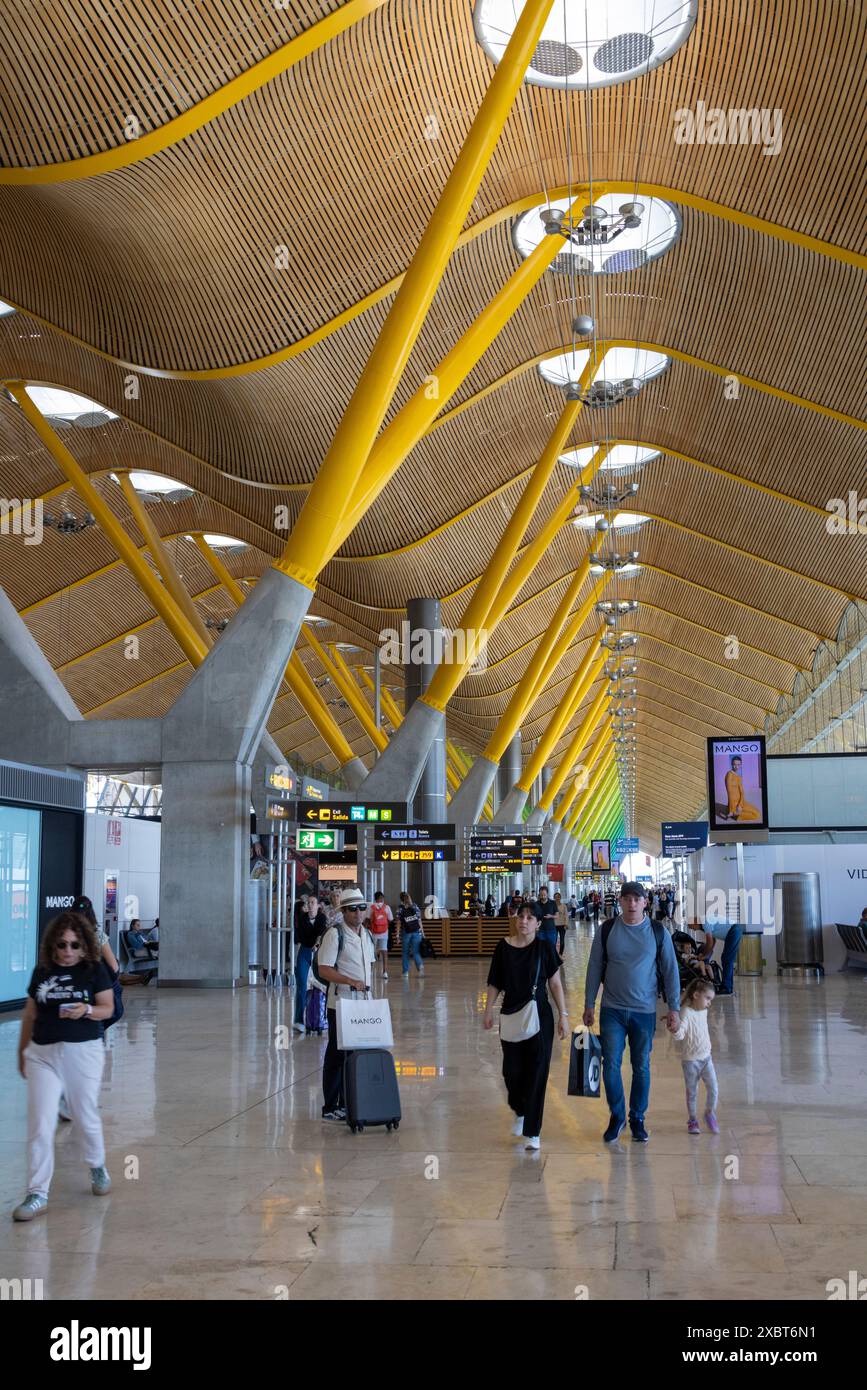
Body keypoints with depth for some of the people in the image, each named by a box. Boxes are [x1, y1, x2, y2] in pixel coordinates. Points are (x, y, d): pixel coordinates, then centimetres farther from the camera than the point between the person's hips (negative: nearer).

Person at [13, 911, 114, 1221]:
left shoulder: (94, 969, -4)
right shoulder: (42, 972, 4)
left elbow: (108, 1008, -5)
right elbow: (30, 1014, 11)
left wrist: (86, 1010, -25)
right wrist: (22, 1052, 15)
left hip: (83, 1052, -2)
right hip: (42, 1053, 2)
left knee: (86, 1117, 12)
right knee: (40, 1125, -4)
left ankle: (97, 1167, 40)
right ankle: (37, 1194, 1)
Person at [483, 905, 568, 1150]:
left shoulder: (544, 948, -5)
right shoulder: (504, 947, 0)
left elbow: (555, 984, -1)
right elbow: (495, 983, 8)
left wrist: (563, 1015, -3)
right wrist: (488, 1011, 4)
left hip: (539, 1017, -2)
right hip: (511, 1017, 2)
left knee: (536, 1074, -2)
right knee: (512, 1071, 6)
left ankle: (532, 1132, 6)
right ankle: (520, 1112, 38)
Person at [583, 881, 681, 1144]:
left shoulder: (658, 932, -2)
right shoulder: (607, 930, -2)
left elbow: (671, 971, 2)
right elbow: (594, 968, 3)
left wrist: (674, 1008, -1)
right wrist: (589, 1005, 2)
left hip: (645, 1011, 0)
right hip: (612, 1011, 0)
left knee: (641, 1067, 7)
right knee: (611, 1064, -2)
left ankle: (637, 1119, 23)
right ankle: (617, 1116, 17)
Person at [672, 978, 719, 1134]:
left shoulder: (704, 1011, 5)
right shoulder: (686, 1013, -18)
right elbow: (679, 1036, -25)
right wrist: (676, 1029, -44)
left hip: (706, 1057, 5)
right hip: (690, 1060, -5)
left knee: (713, 1088, -2)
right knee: (692, 1092, 7)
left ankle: (710, 1113, 21)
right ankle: (692, 1120, 23)